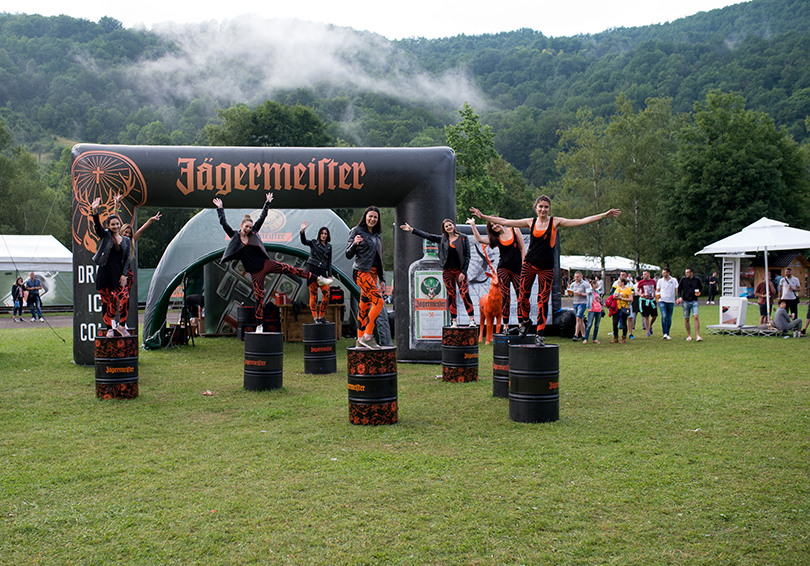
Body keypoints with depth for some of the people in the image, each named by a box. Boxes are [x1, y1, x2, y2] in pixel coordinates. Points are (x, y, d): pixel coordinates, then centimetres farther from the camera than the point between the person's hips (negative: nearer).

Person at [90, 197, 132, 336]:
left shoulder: (126, 241, 12)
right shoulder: (105, 236, 5)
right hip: (104, 274, -1)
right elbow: (98, 226, -13)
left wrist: (124, 275, -3)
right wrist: (94, 211, -31)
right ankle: (109, 328, 13)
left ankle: (121, 325, -1)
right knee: (106, 300, 2)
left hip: (117, 275, 1)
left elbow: (127, 259, 8)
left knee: (124, 297, -15)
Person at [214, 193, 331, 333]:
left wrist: (267, 203, 10)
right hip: (255, 273, -1)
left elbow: (262, 218, 9)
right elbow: (224, 224, -2)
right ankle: (259, 325, 9)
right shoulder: (235, 237, 1)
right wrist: (220, 209, -3)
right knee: (259, 298, -2)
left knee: (290, 269, -10)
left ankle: (318, 279, -1)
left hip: (266, 264, 1)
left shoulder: (253, 232, 4)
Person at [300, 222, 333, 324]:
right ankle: (315, 317, -2)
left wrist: (330, 275, 8)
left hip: (323, 271, 3)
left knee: (326, 294, -6)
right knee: (313, 294, -5)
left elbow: (329, 262, 15)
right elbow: (304, 241, -12)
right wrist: (302, 231, -28)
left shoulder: (329, 246, 15)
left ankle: (321, 316, 8)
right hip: (312, 270, -3)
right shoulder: (314, 243, 7)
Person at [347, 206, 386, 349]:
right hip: (362, 271, -7)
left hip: (373, 273, 7)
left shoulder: (377, 236, 19)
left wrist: (382, 278, 18)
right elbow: (348, 255, -5)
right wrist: (355, 243, -24)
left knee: (365, 305, 7)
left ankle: (360, 340, 11)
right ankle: (368, 336, -18)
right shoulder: (357, 231, -2)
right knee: (378, 301, -19)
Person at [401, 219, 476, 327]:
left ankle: (472, 319, -5)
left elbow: (467, 256, 0)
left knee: (464, 294, -11)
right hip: (447, 271, 2)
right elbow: (426, 236, 7)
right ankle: (454, 321, 9)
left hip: (460, 270, -2)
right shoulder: (442, 239, 7)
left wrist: (463, 272, -8)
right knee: (451, 295, 3)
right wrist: (411, 229, 1)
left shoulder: (463, 239, 2)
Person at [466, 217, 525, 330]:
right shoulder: (495, 238, 8)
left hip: (517, 269, -1)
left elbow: (523, 248, 5)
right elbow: (479, 240, -7)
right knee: (505, 297, -6)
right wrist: (473, 225, -10)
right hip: (503, 269, 1)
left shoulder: (515, 231, 6)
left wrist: (523, 265, -1)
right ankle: (505, 326, -2)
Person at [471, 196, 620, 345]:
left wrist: (603, 216, -9)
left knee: (543, 300, -2)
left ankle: (539, 334, 4)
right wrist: (483, 216, 8)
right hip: (529, 264, 2)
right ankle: (525, 322, 33)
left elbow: (581, 221, -3)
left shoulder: (555, 222, 1)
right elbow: (504, 222, 9)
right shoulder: (530, 222, 5)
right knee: (523, 295, 5)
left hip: (546, 268, -2)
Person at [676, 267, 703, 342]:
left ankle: (697, 335, -14)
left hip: (694, 301, -1)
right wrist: (679, 297, -6)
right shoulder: (683, 279, 1)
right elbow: (679, 288, 8)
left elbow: (701, 287, 18)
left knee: (696, 317, -15)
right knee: (686, 319, 3)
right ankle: (689, 335, 16)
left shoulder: (697, 280, 3)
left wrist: (699, 292, -2)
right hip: (686, 301, 1)